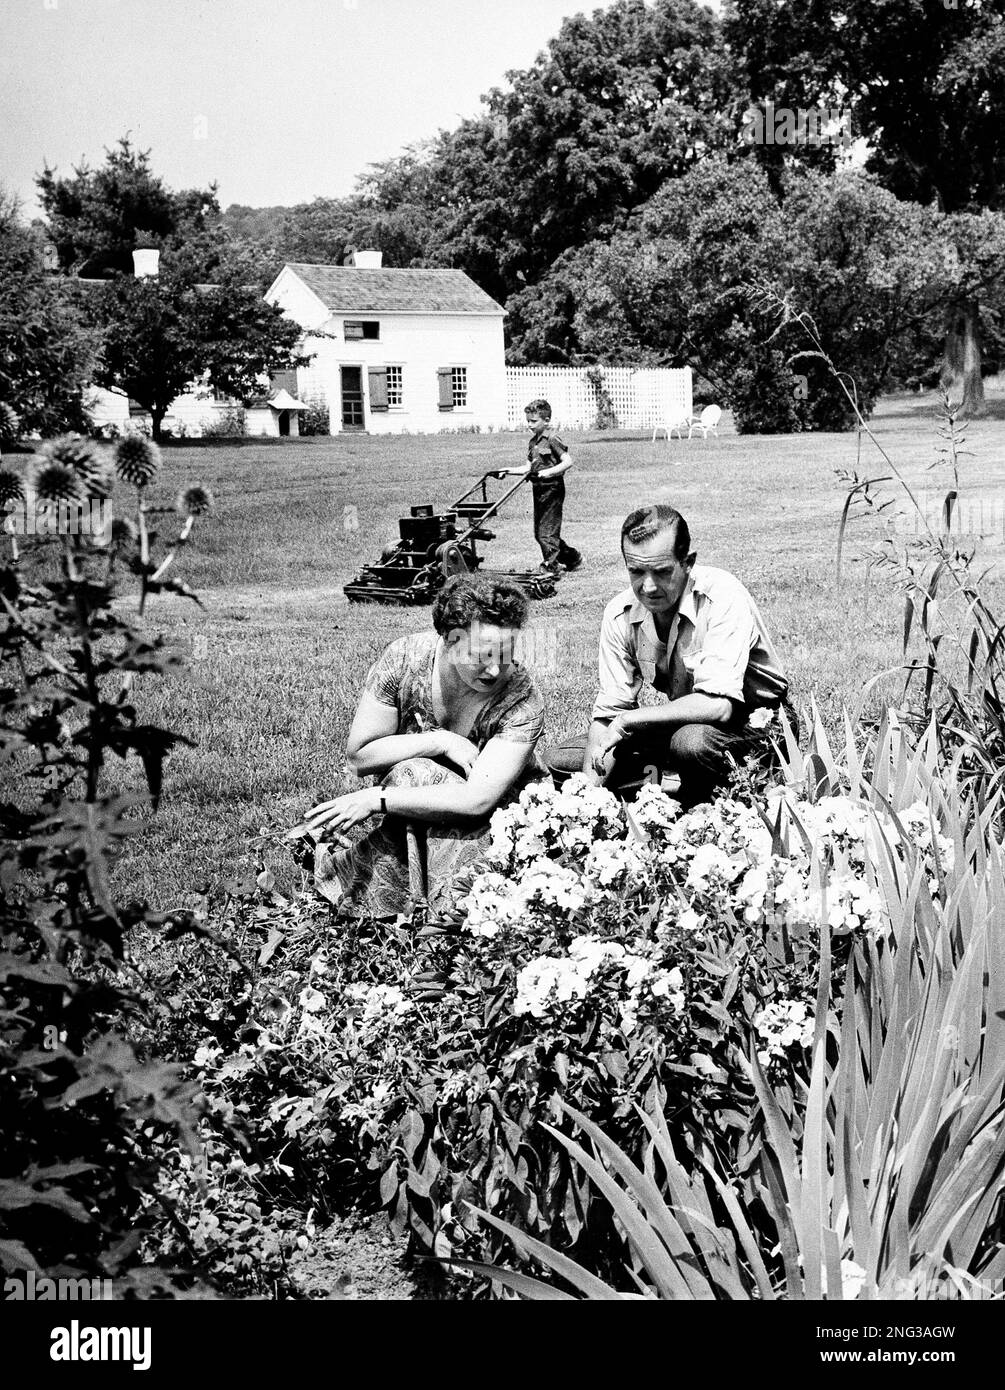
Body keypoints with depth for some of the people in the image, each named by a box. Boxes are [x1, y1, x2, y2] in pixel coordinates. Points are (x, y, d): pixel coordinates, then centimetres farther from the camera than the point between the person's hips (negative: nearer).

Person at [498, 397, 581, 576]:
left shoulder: (552, 439, -11)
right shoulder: (533, 442, 15)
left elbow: (567, 461, -17)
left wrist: (548, 472, -25)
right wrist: (508, 471, 10)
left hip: (552, 489, -9)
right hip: (539, 490, 9)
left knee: (547, 531, -10)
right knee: (539, 533, 13)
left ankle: (551, 567, -5)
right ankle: (572, 558, 25)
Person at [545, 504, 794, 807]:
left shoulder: (723, 597, -27)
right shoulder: (620, 614, -9)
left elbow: (718, 705, -35)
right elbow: (609, 712, -7)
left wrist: (627, 720, -29)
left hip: (754, 720, -6)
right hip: (682, 723, 6)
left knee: (692, 741, -40)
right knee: (558, 761, -4)